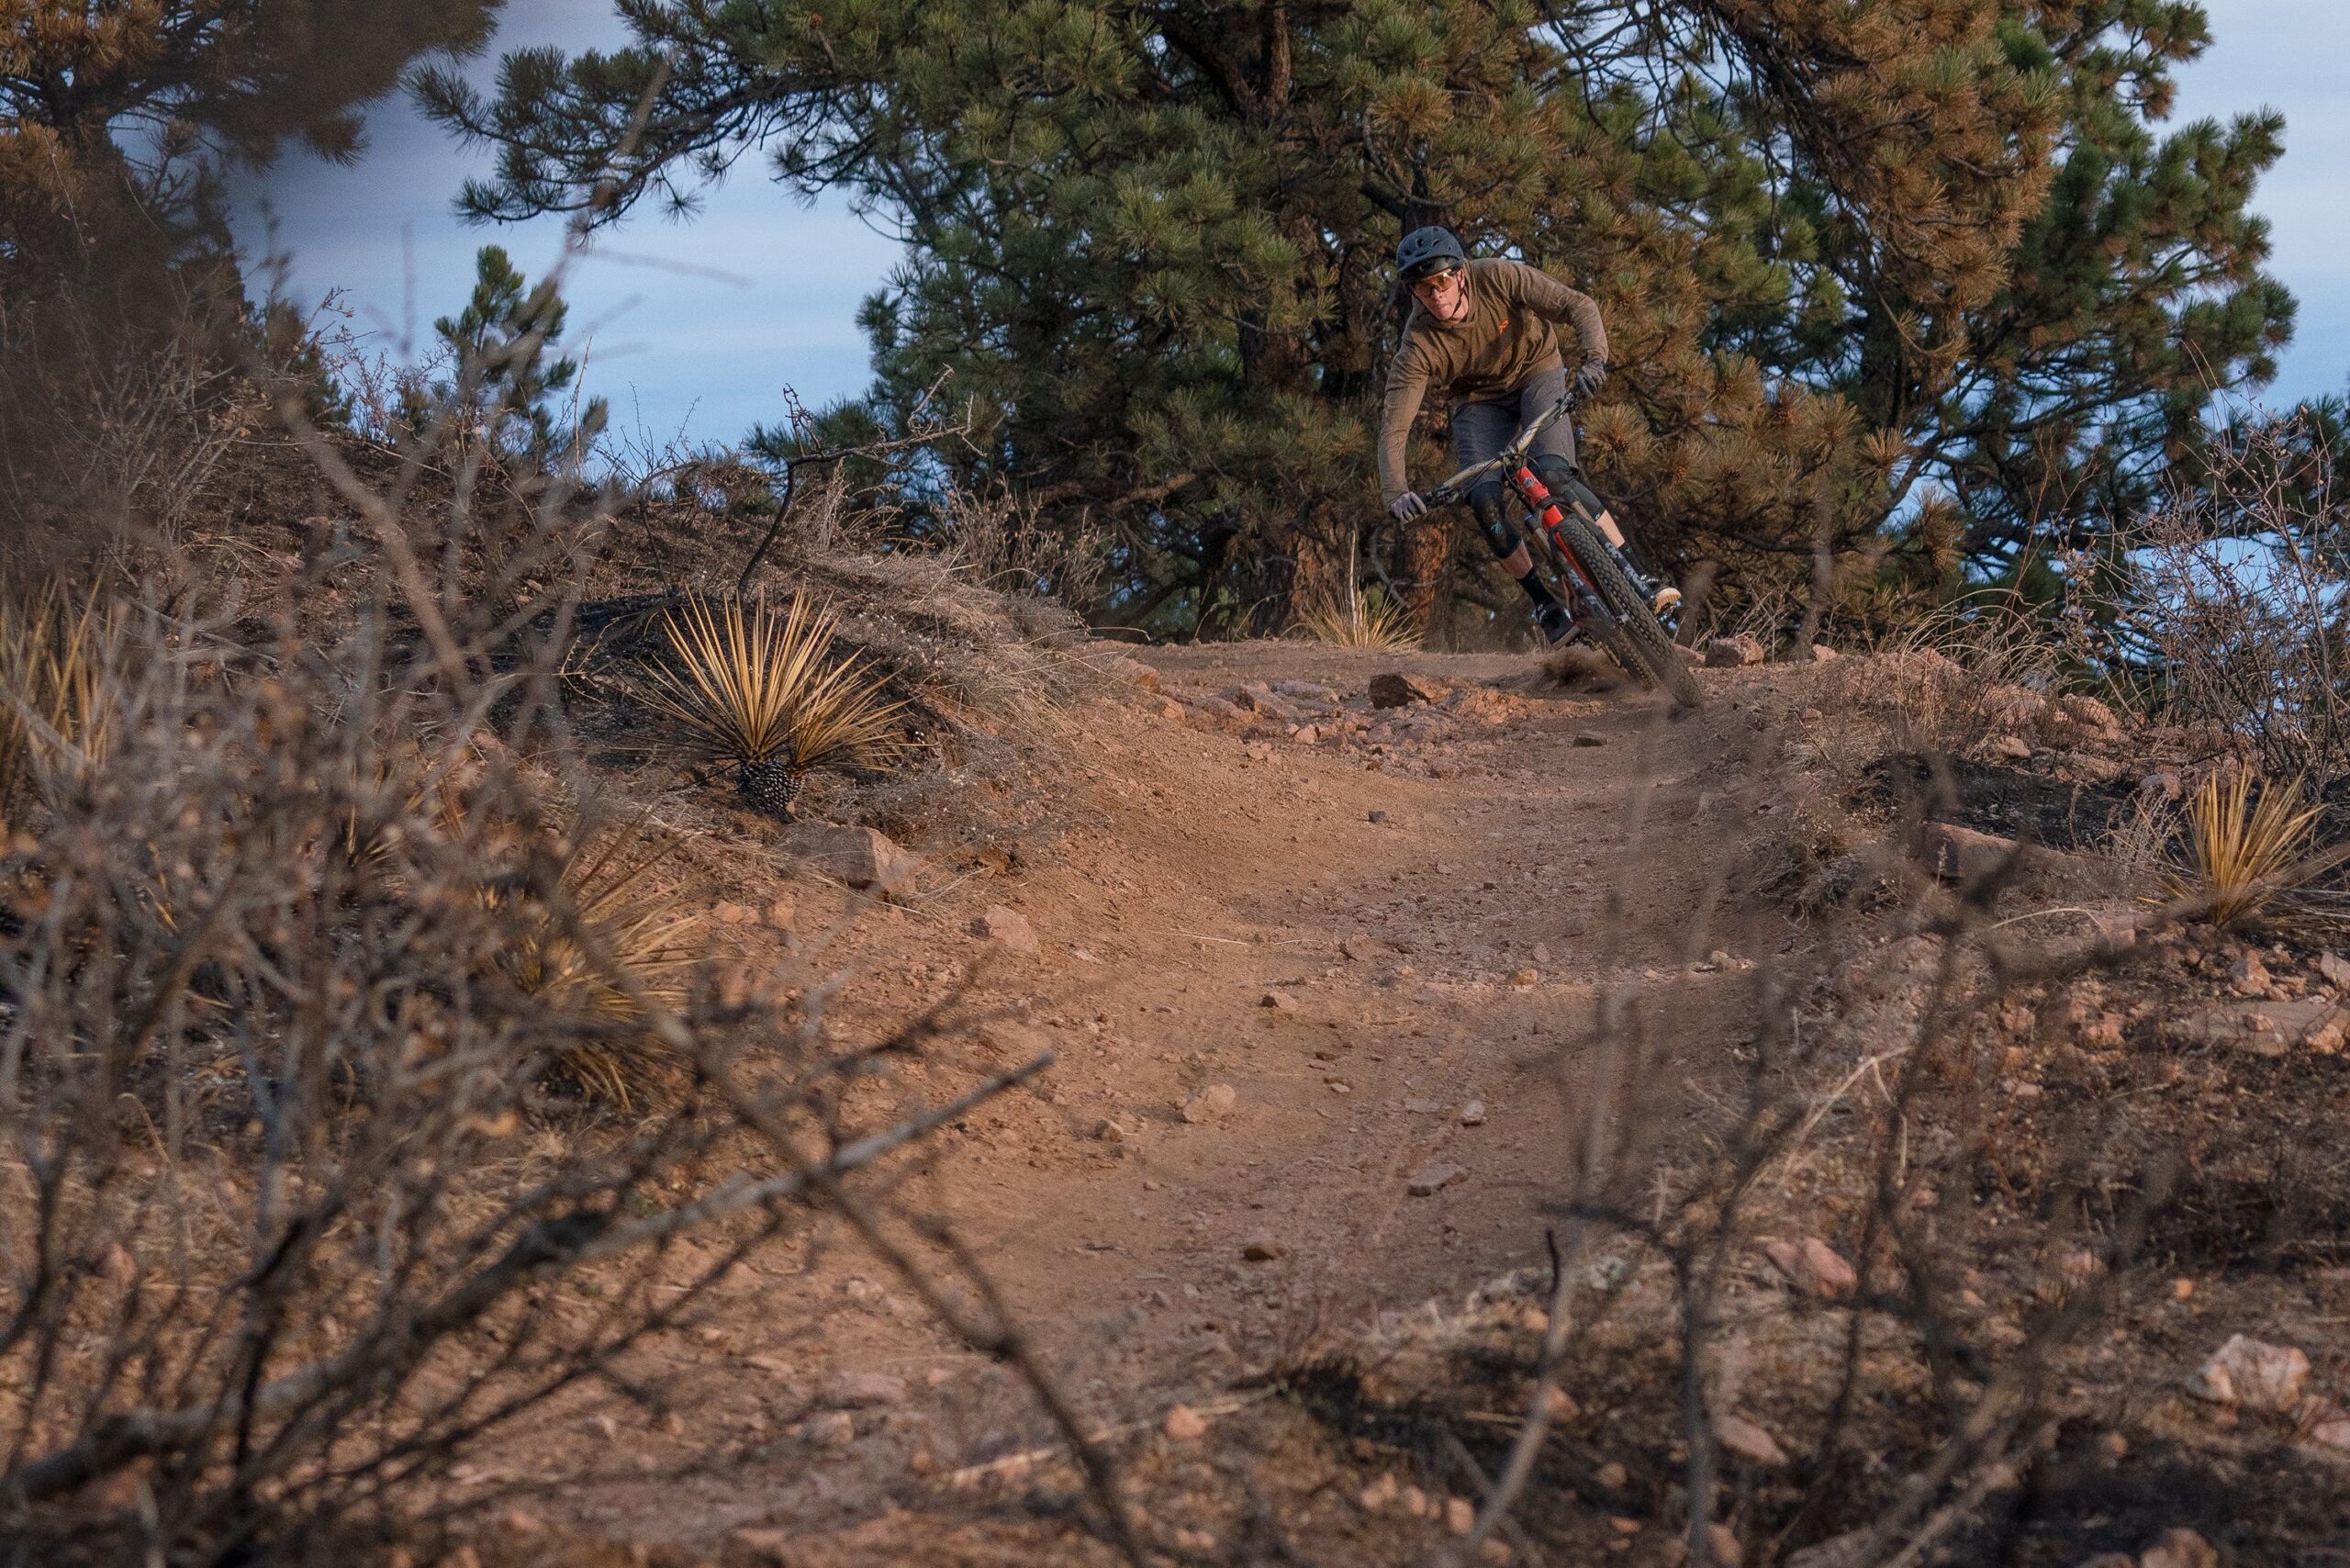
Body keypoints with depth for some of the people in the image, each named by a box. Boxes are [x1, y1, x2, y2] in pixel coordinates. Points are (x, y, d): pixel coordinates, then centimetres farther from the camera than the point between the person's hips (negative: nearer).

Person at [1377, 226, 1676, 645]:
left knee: (1553, 474, -27)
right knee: (1486, 503, -21)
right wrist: (1395, 493, -41)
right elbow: (1393, 425, -27)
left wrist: (1594, 359, -46)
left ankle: (1636, 577, -22)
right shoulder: (1418, 345, -26)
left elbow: (1579, 305, -28)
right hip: (1478, 401, 1)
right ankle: (1547, 607, -5)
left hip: (1537, 372, -1)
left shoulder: (1498, 278, -28)